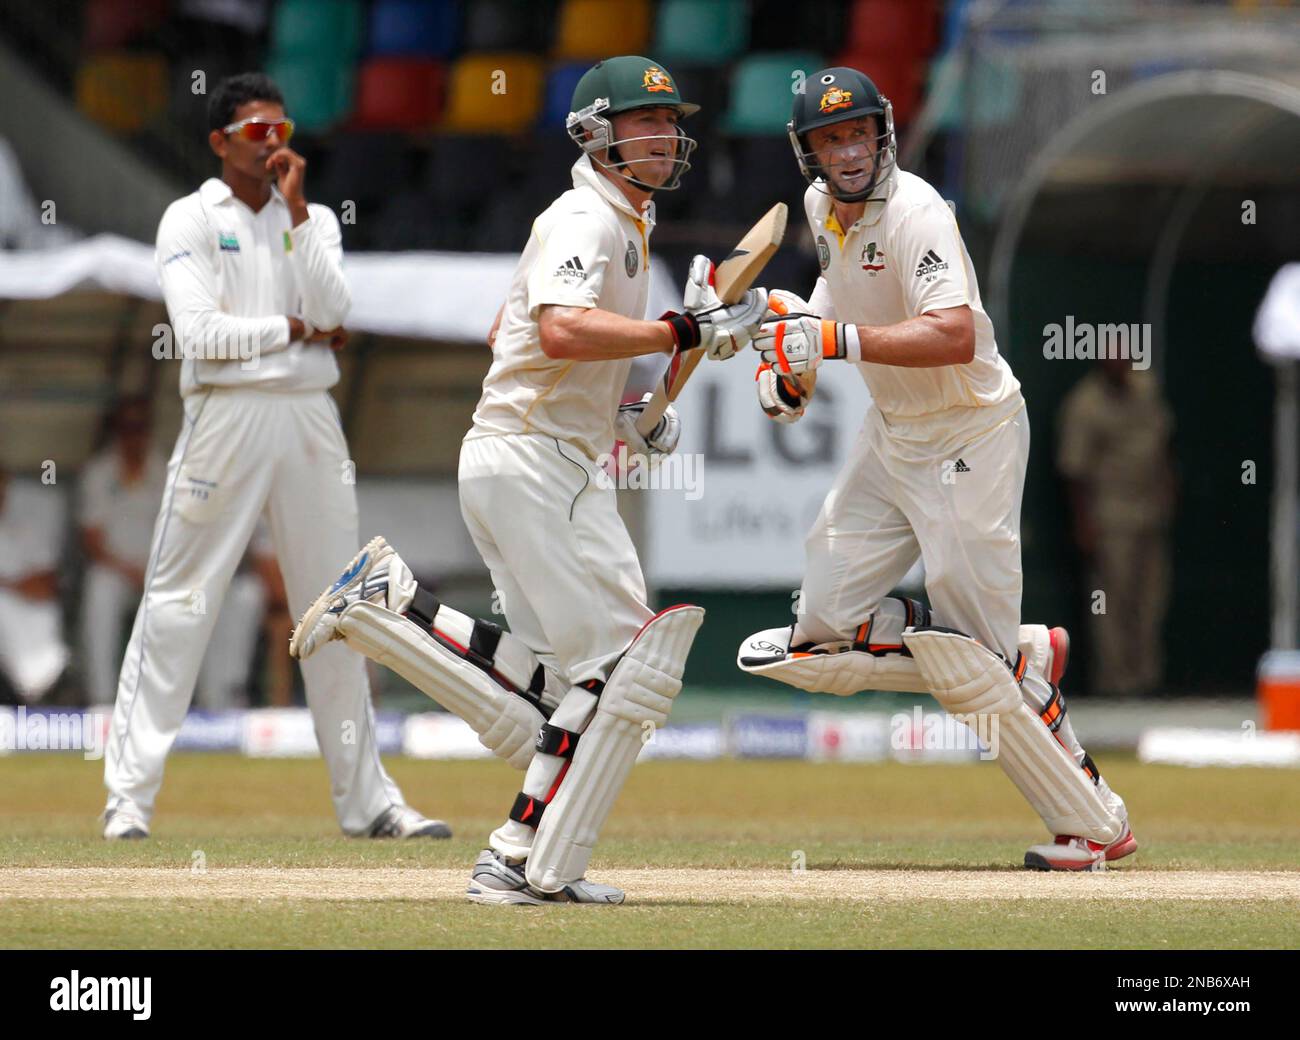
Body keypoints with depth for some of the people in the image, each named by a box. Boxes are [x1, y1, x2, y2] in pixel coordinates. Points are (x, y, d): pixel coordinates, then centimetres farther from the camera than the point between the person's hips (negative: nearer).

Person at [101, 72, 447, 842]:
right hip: (226, 417, -4)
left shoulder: (315, 222, 14)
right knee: (178, 604, -7)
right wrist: (297, 330, -6)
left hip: (311, 422, 4)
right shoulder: (191, 220, 1)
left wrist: (296, 210, -7)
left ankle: (366, 798, 11)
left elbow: (333, 313, -4)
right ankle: (130, 797, -5)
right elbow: (201, 333, -11)